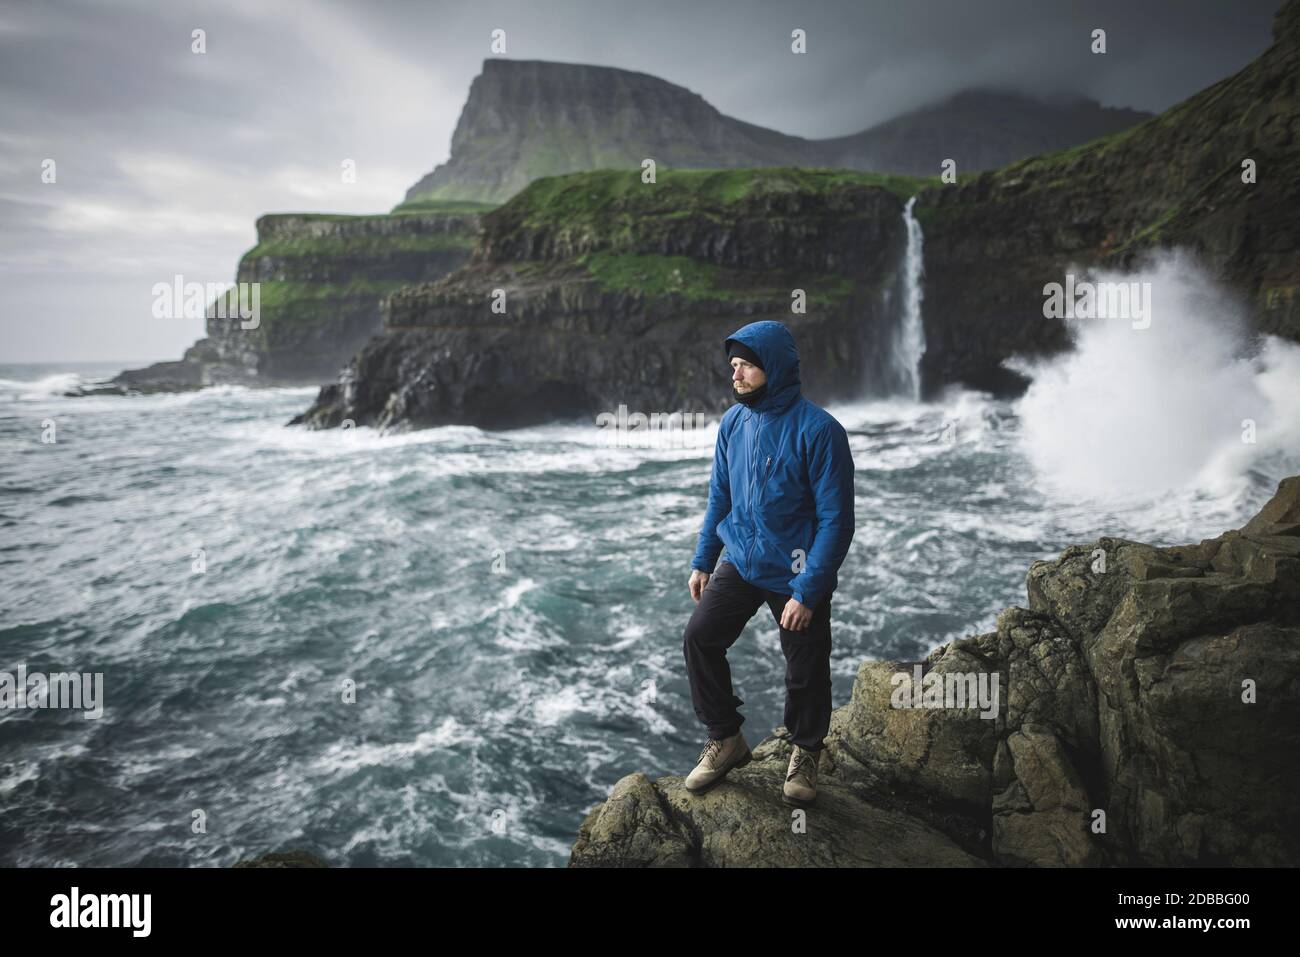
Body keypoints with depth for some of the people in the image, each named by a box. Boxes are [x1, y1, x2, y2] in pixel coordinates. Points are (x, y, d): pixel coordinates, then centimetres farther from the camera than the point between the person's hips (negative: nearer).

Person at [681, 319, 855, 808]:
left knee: (806, 671, 6)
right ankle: (725, 739, 13)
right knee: (699, 636, -7)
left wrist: (808, 591, -21)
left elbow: (835, 520, -19)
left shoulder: (818, 430, -20)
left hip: (796, 574, -4)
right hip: (740, 563, 5)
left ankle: (805, 754, 34)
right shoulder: (733, 422, -2)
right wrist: (702, 562, 8)